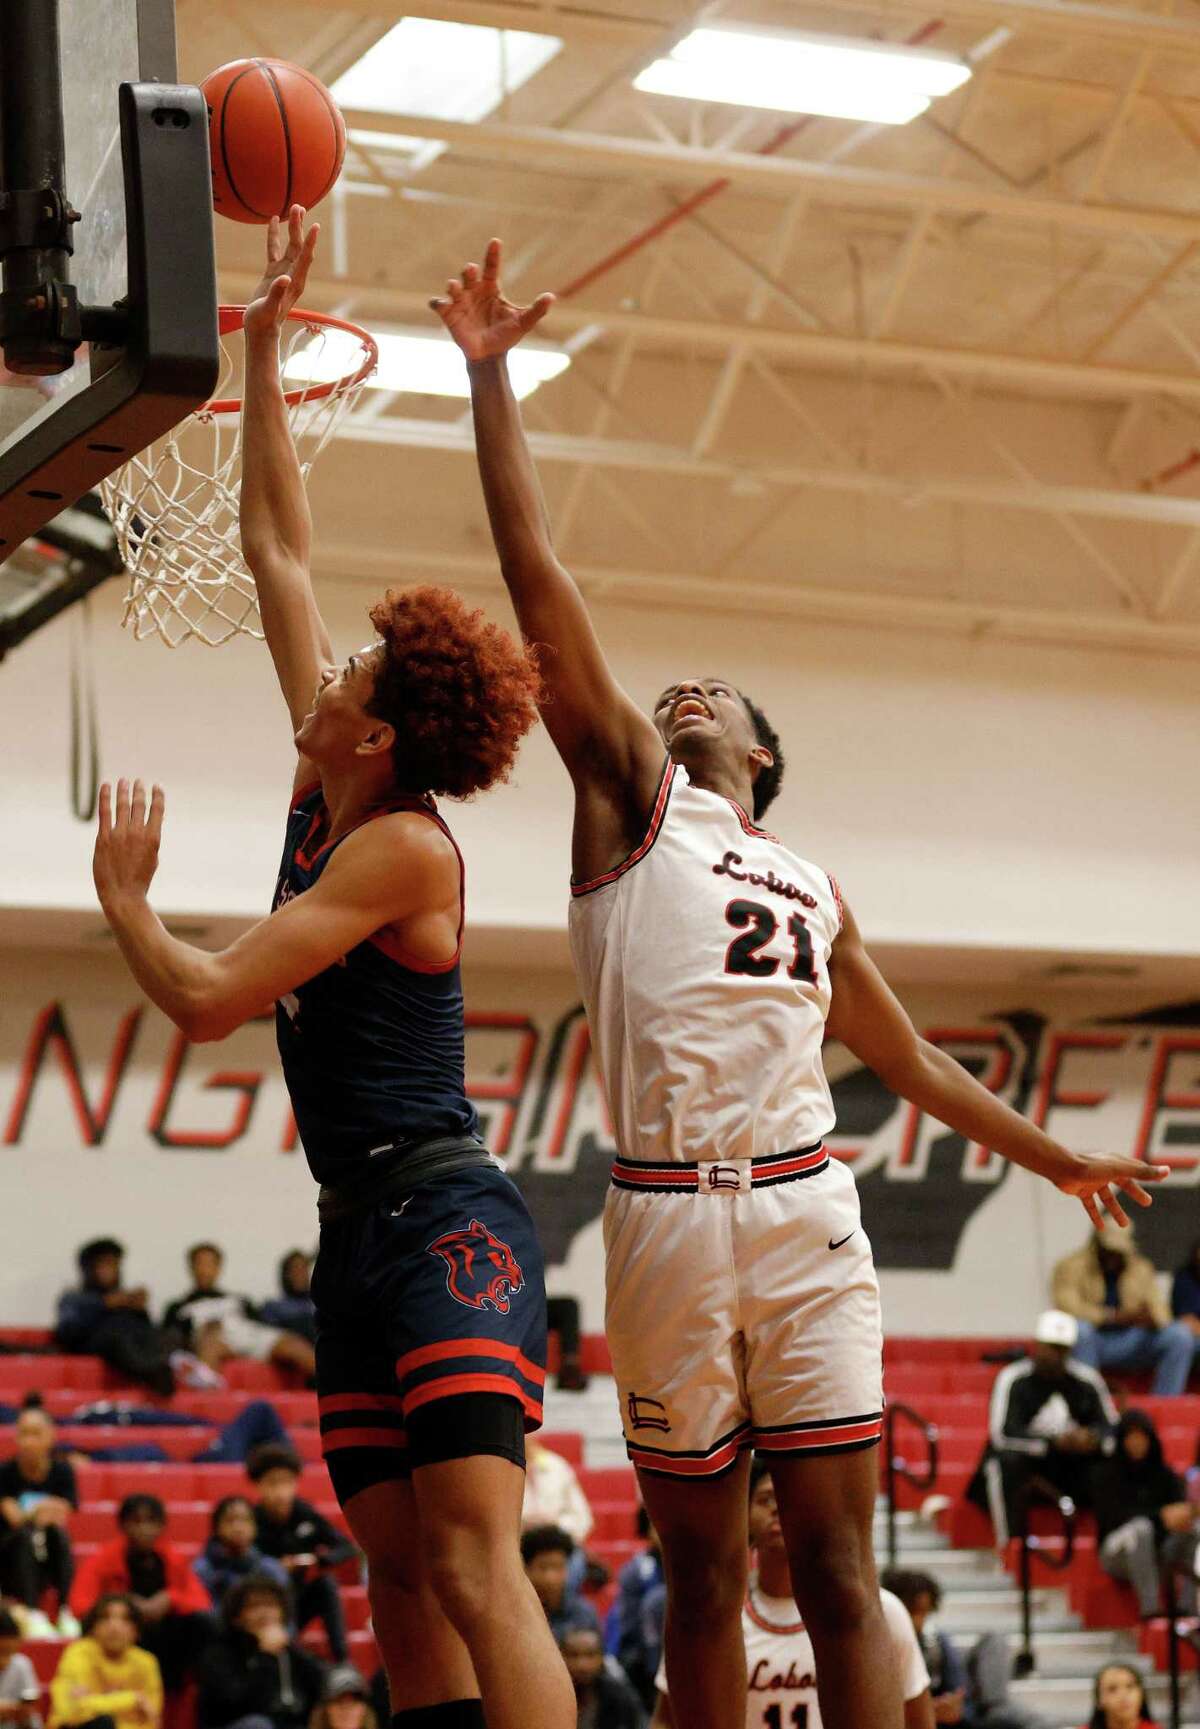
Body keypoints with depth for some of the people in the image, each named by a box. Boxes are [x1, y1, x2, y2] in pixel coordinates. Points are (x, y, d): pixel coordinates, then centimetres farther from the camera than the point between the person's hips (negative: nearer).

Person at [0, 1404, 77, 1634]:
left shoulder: (62, 1471, -2)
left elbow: (62, 1517, -10)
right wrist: (39, 1511, -36)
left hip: (50, 1558, 1)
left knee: (57, 1532, -29)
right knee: (25, 1535, -31)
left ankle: (65, 1613, -34)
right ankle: (32, 1614, -41)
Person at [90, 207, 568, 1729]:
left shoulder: (402, 846, -12)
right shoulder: (327, 796, 11)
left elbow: (206, 998, -16)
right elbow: (277, 550, 17)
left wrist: (122, 893, 4)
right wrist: (262, 350, 17)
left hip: (446, 1220, -9)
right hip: (359, 1236, 9)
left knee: (476, 1566, -20)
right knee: (402, 1581, 3)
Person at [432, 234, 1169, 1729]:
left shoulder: (814, 895, 24)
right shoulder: (629, 798, 13)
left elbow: (908, 1062, 35)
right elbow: (539, 584, 5)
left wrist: (1051, 1155, 40)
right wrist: (491, 380, 0)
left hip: (807, 1214, 3)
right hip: (667, 1214, -2)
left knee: (838, 1567, -3)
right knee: (701, 1576, 2)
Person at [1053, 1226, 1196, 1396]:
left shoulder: (1142, 1269, 9)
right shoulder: (1072, 1267, -6)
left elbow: (1160, 1312, 3)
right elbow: (1068, 1308, -21)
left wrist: (1151, 1319, -24)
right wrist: (1116, 1316, -30)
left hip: (1129, 1344, 4)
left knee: (1180, 1335, -17)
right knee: (1080, 1329, -38)